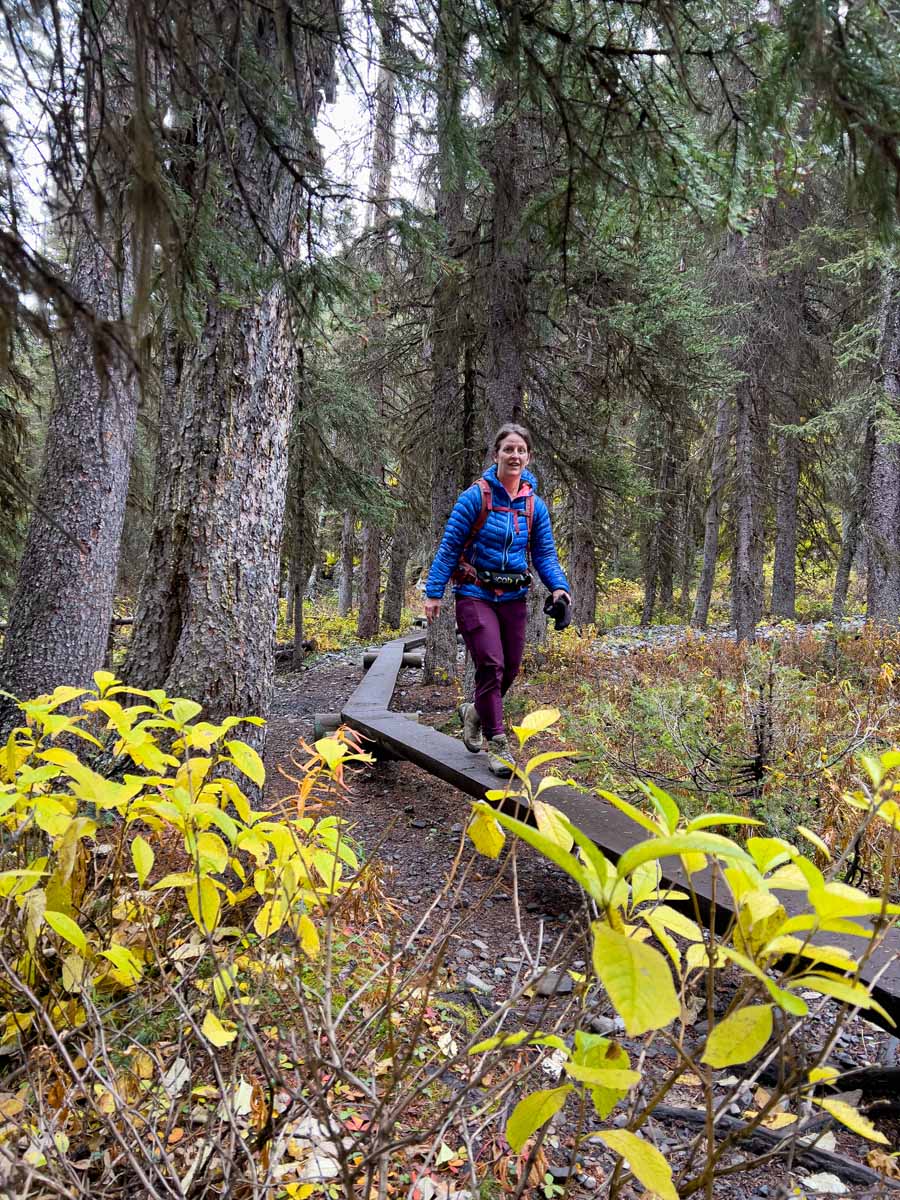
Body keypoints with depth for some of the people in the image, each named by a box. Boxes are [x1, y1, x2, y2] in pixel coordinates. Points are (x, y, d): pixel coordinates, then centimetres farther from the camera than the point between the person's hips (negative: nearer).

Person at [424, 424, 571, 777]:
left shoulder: (535, 505, 4)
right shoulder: (476, 496, -9)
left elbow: (545, 555, 7)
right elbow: (449, 547, -7)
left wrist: (558, 587, -12)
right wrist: (433, 592, -11)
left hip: (513, 598, 5)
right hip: (475, 595, -5)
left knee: (510, 669, 10)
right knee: (491, 665, -15)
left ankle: (474, 713, 38)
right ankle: (497, 744, -6)